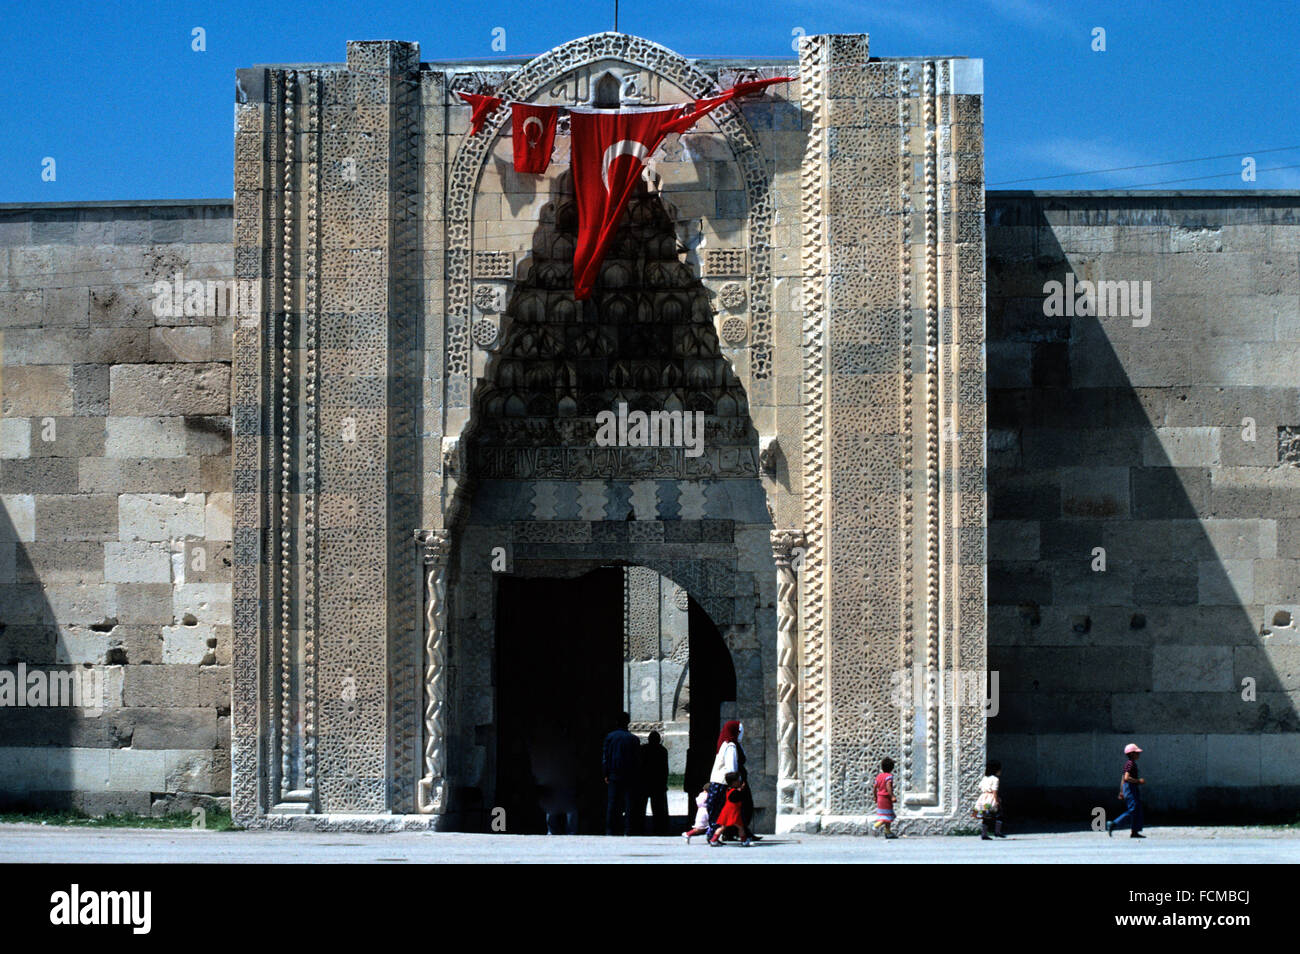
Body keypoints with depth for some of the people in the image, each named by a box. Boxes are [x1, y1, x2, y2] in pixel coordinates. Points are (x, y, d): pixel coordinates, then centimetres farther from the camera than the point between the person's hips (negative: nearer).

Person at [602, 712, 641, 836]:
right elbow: (638, 759, 0)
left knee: (611, 803, 4)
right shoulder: (634, 739, -3)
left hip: (613, 775, 1)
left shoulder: (609, 737, 0)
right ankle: (627, 830, -2)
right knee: (629, 803, 2)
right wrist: (636, 772, 9)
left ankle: (609, 830, 0)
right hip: (629, 776, -1)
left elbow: (605, 757, 2)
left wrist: (606, 774, 6)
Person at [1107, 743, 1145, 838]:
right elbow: (1127, 778, -24)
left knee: (1137, 811, 9)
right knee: (1132, 810, -11)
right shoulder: (1131, 764, -14)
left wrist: (1121, 791, 21)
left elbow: (1123, 779, 19)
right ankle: (1113, 825, -12)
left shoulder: (1128, 764, 16)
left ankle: (1134, 832, 8)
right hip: (1131, 788, -10)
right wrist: (1138, 781, -18)